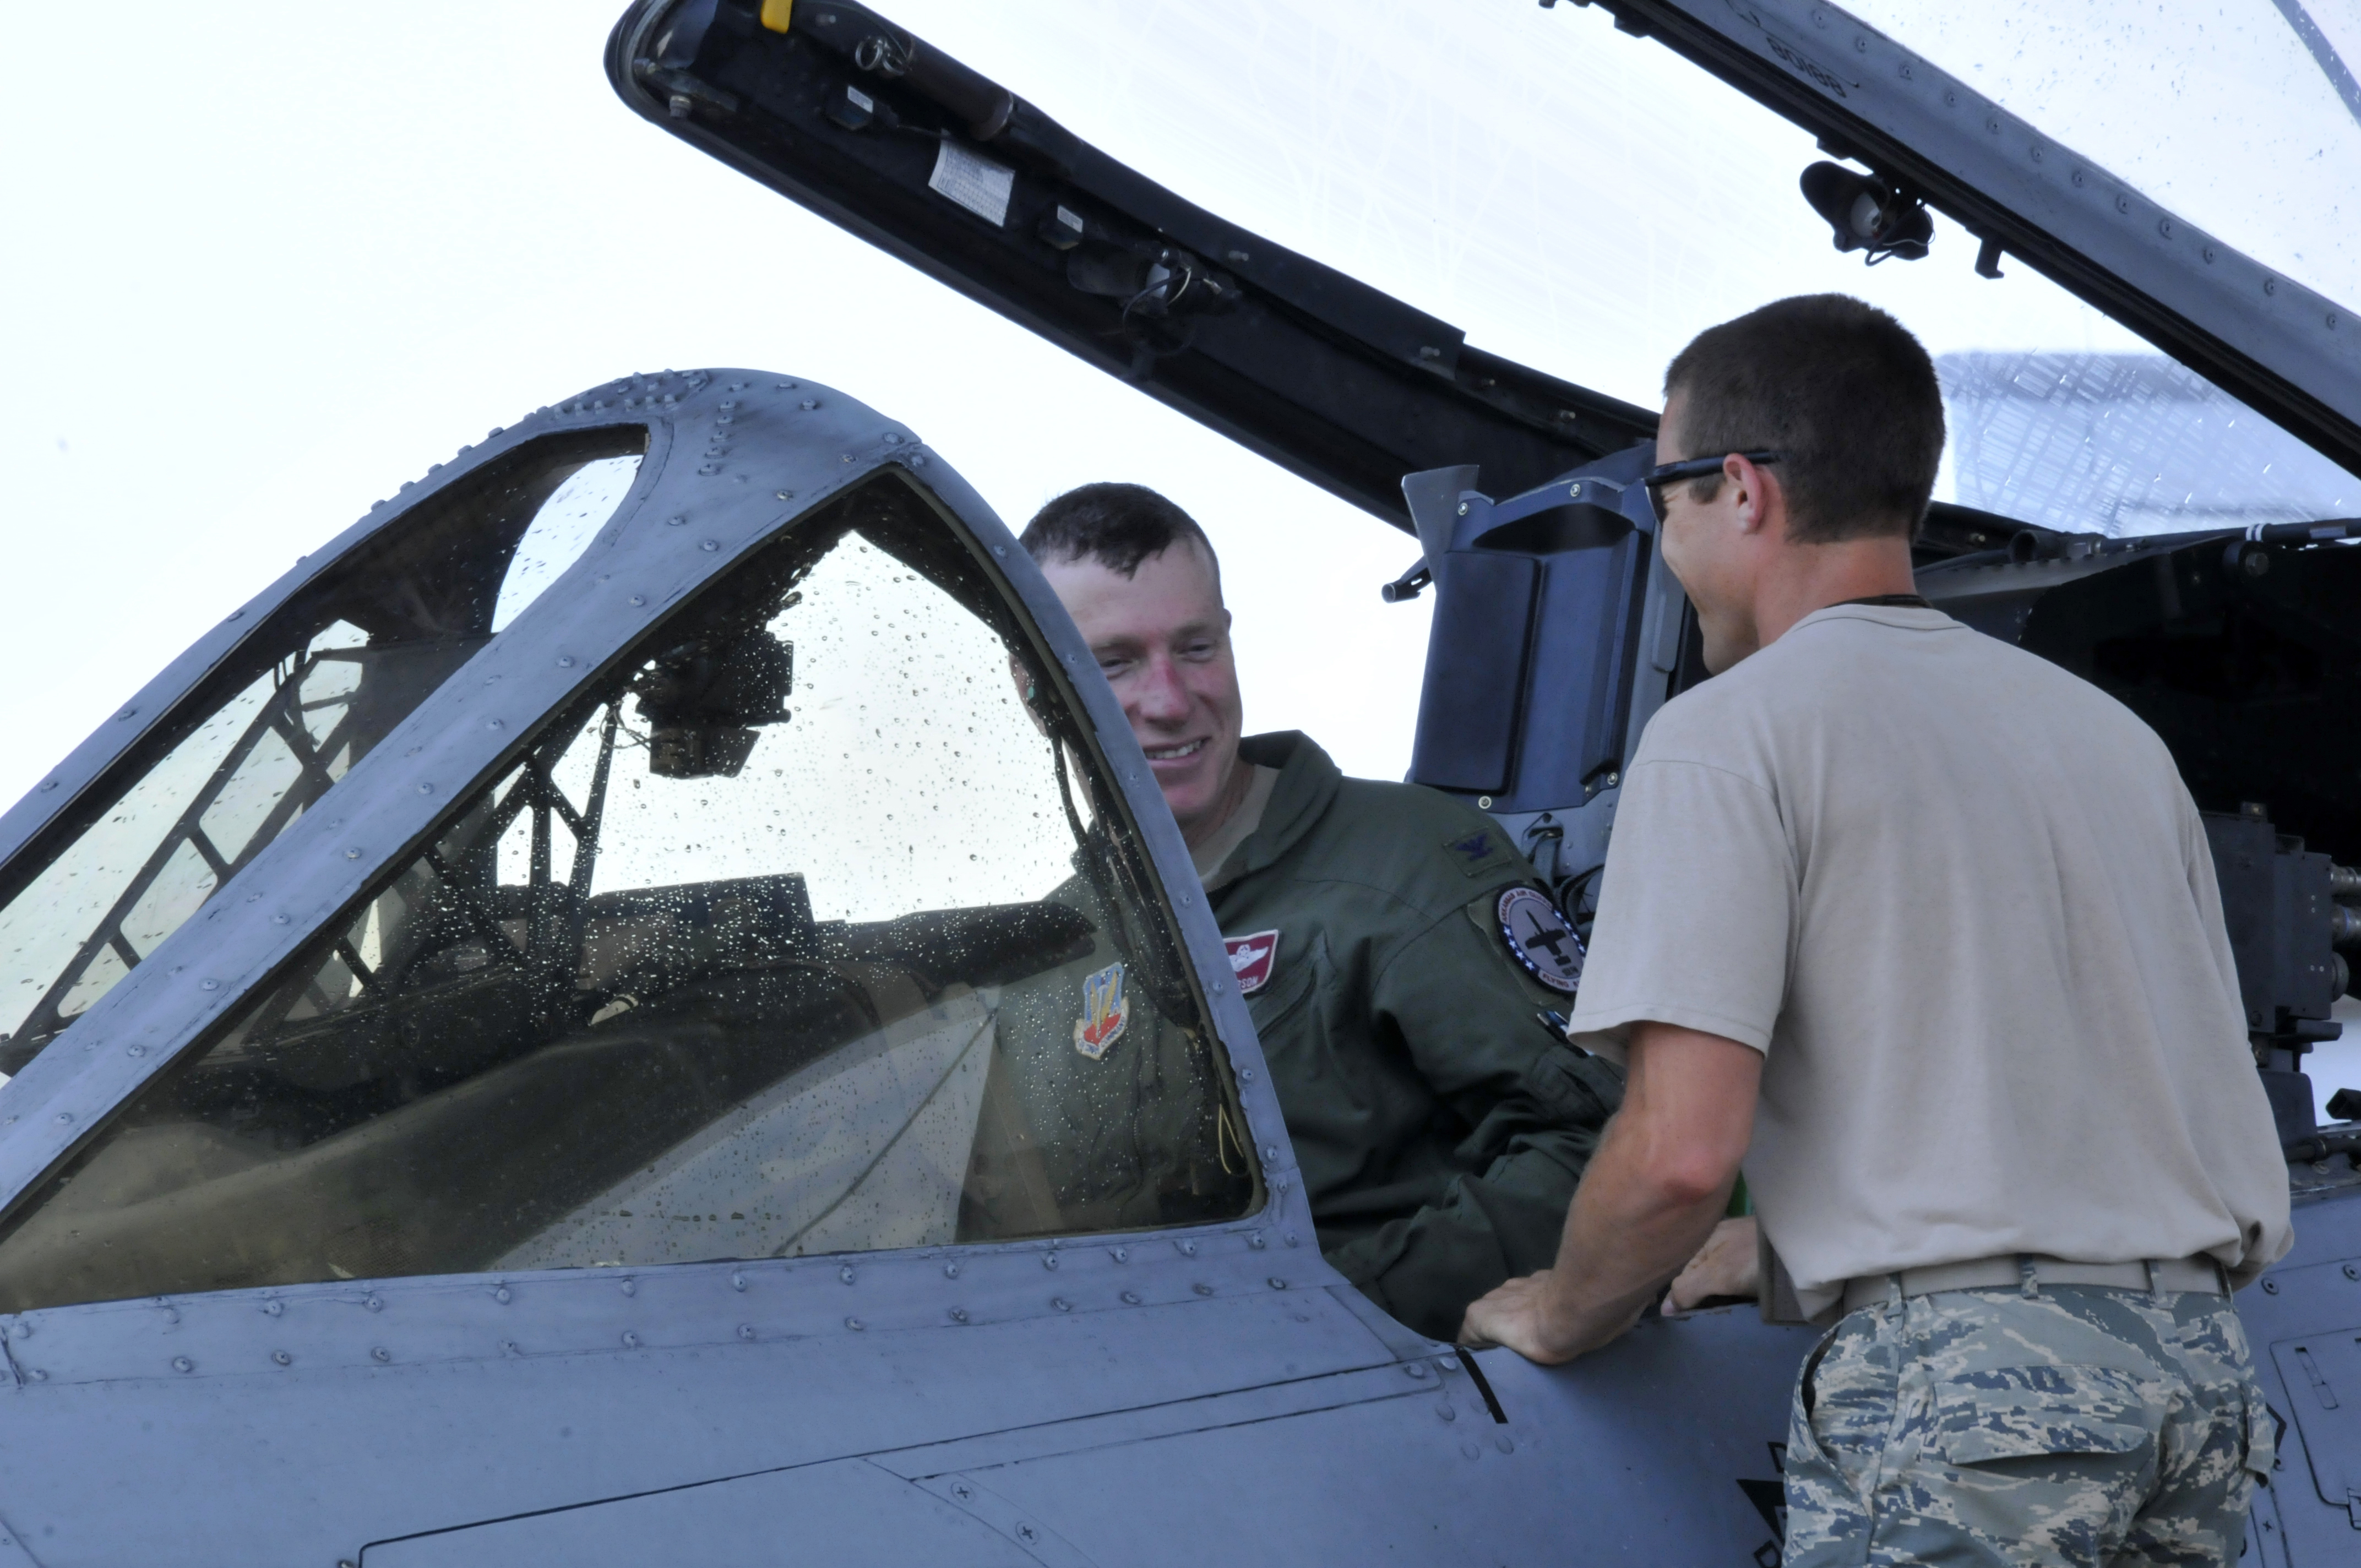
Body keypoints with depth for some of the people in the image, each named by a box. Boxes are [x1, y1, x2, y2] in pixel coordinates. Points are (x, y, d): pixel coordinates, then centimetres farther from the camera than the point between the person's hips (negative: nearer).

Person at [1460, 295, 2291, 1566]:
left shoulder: (1729, 731, -3)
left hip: (1959, 1368, -7)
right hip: (2204, 1362, 7)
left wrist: (1556, 1319, 7)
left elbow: (1682, 1149, -13)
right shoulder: (2115, 731, 20)